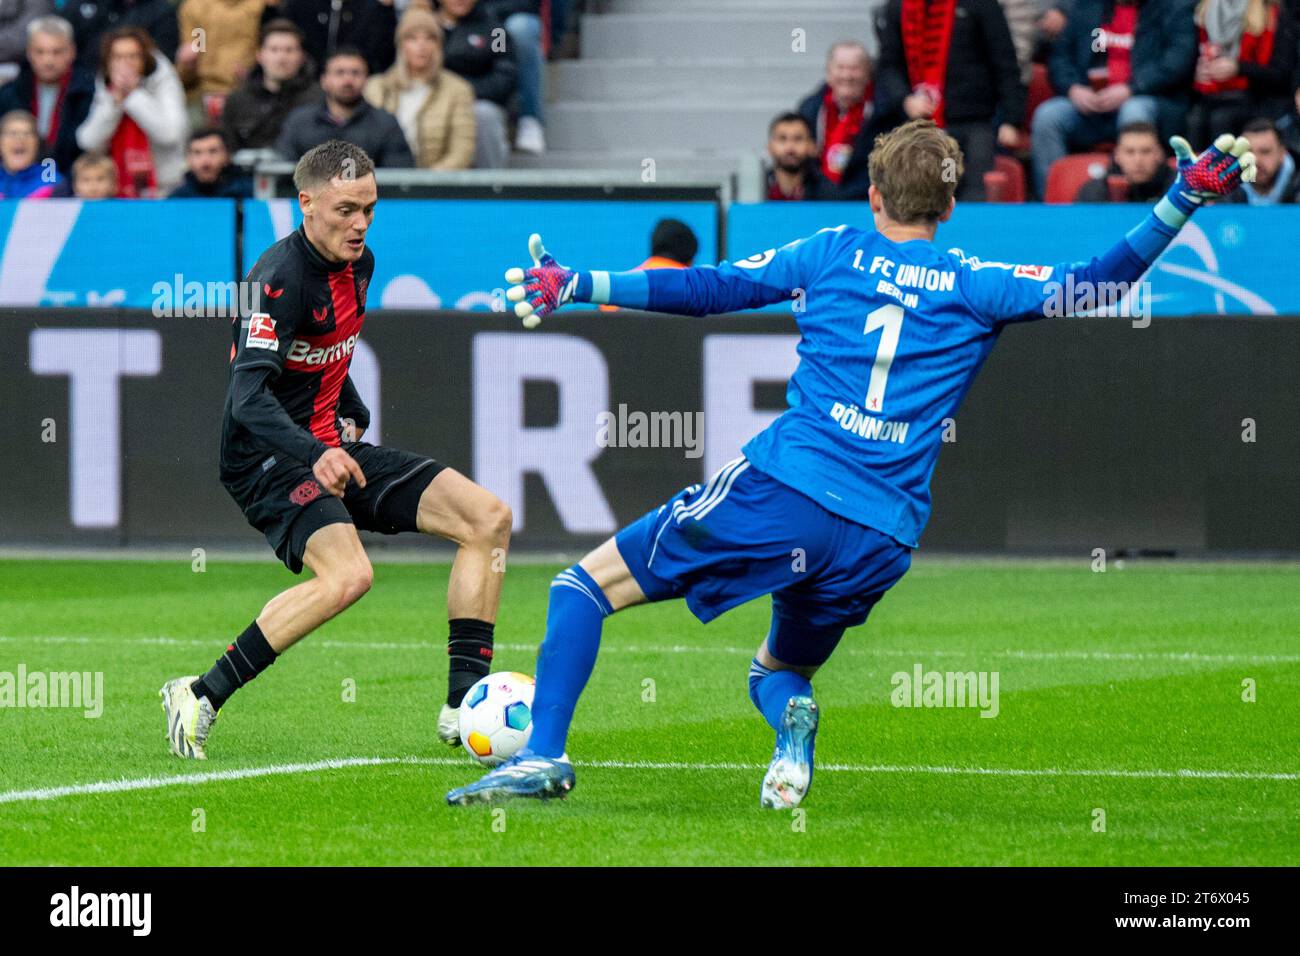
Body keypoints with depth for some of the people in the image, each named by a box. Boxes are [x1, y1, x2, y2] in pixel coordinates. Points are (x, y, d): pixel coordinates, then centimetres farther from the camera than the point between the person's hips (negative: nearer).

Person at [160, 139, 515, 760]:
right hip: (267, 459, -9)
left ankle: (464, 706, -1)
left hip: (332, 449, 9)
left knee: (489, 518, -1)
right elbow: (249, 395, -32)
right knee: (347, 574, -33)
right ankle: (200, 697, -20)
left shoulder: (358, 264, 8)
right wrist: (315, 454, -46)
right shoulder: (281, 276, -20)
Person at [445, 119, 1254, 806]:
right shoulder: (978, 288, 11)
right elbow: (1092, 284, 8)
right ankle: (793, 718, -11)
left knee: (586, 587, 7)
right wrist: (1186, 198, 7)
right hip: (881, 541, 3)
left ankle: (544, 754, -14)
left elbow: (708, 290, 12)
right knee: (780, 668, 27)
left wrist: (579, 286, 18)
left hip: (778, 493, -3)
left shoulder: (837, 253, 11)